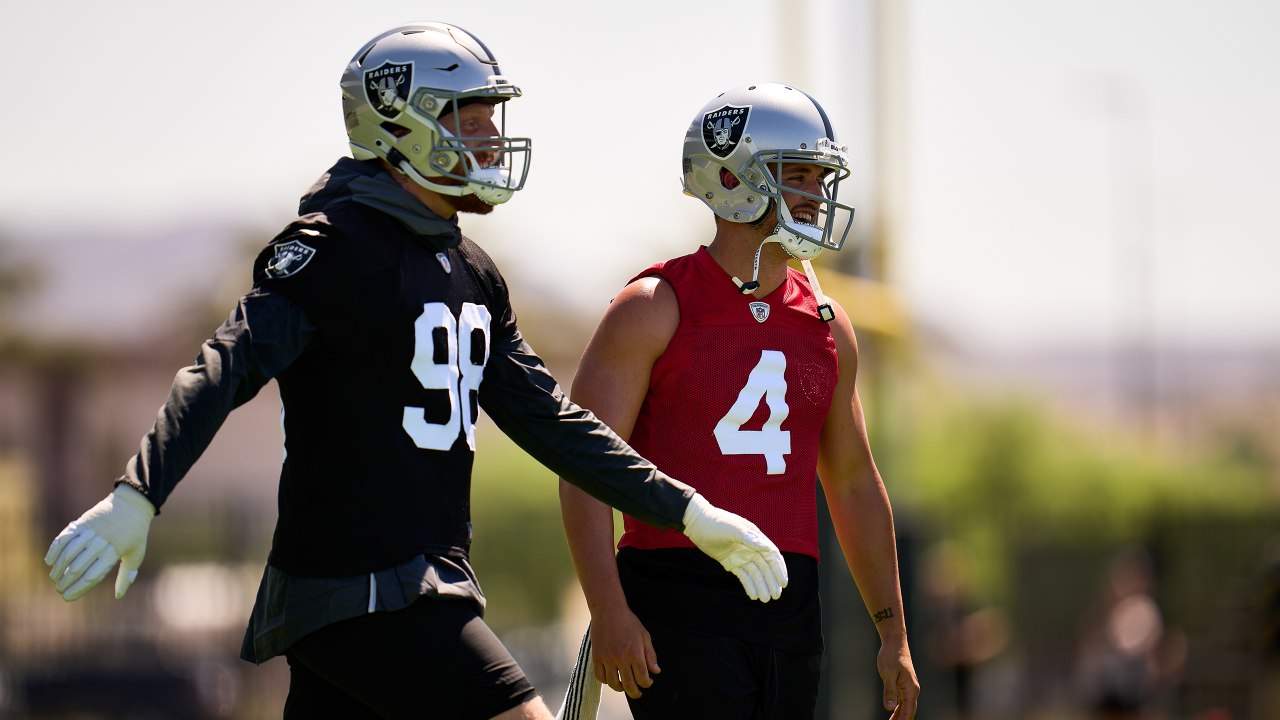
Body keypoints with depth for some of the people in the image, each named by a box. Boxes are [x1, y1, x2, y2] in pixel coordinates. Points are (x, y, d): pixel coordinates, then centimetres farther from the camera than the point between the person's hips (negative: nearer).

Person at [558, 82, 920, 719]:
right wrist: (608, 611, -19)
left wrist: (892, 632, 19)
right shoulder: (654, 309, -4)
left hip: (788, 616, 6)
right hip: (678, 607, -6)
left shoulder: (826, 326, 14)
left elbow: (853, 483, 22)